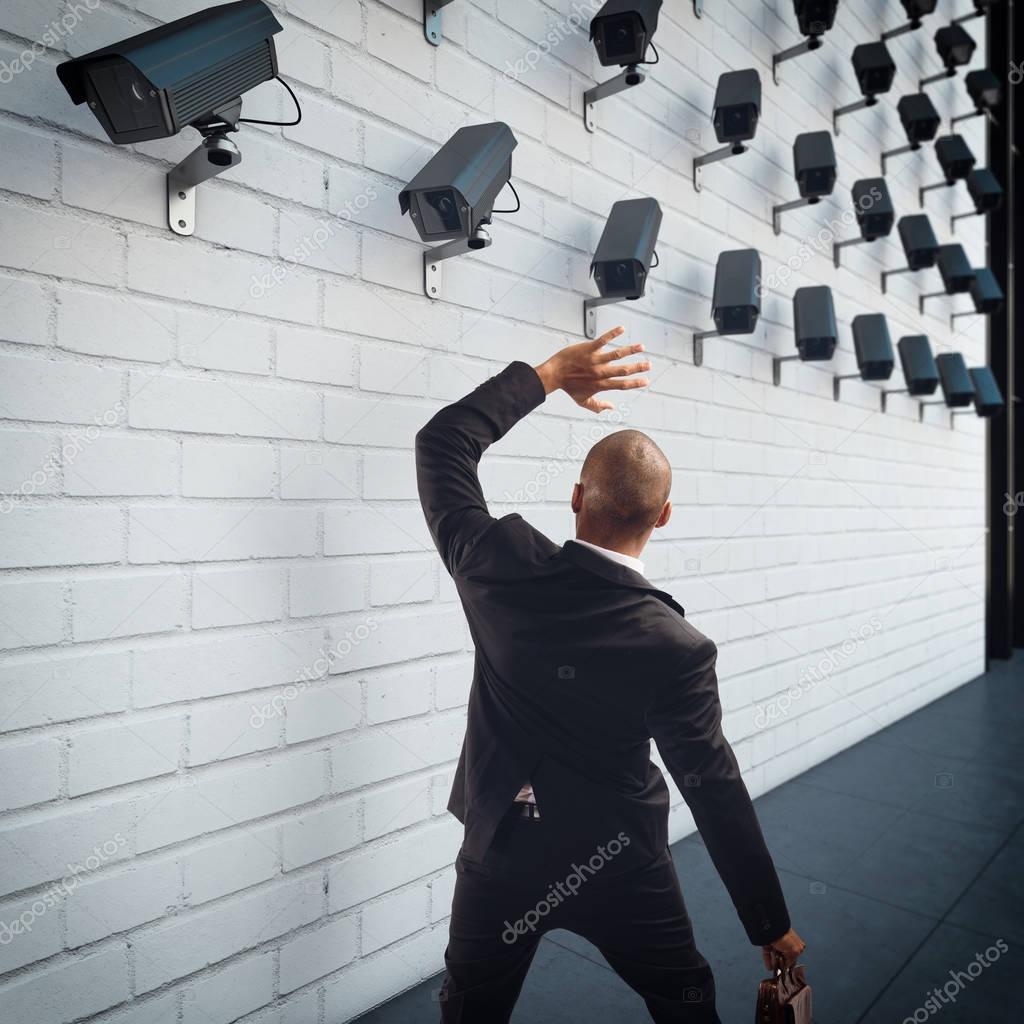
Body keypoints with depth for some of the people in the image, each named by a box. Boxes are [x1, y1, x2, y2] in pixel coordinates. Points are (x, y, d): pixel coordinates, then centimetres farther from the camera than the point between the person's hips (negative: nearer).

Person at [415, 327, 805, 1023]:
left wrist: (547, 376, -6)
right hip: (617, 866, -1)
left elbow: (443, 444, -7)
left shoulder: (503, 567, -20)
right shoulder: (678, 648, -23)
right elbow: (717, 793, -15)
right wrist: (772, 923, -1)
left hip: (501, 850, 2)